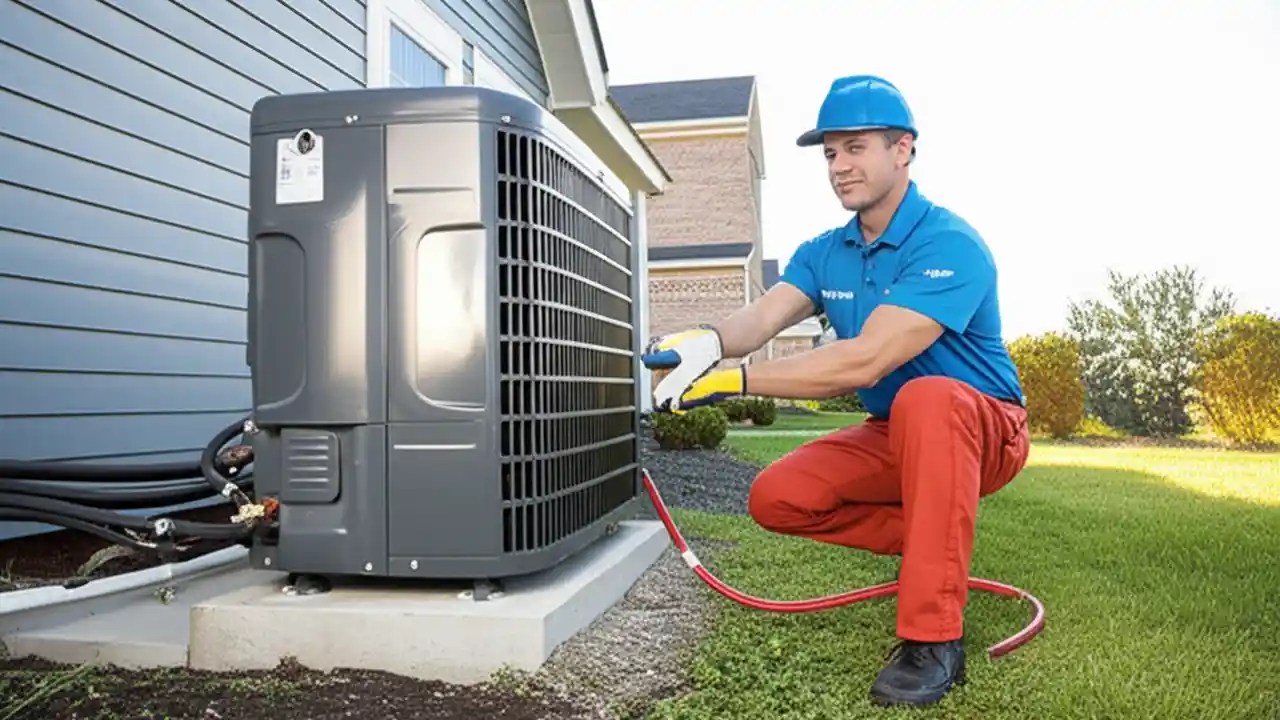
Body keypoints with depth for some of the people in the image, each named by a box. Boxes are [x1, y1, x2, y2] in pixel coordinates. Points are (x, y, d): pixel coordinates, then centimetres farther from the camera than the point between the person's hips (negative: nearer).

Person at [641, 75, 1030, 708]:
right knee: (776, 498, -12)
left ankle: (934, 638, -31)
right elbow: (761, 317, -17)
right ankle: (932, 541, 9)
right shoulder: (824, 253, 0)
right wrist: (708, 340, -42)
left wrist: (731, 381, -38)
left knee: (927, 397, -40)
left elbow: (864, 361, -34)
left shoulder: (949, 245, -23)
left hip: (979, 430, -6)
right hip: (891, 437, 7)